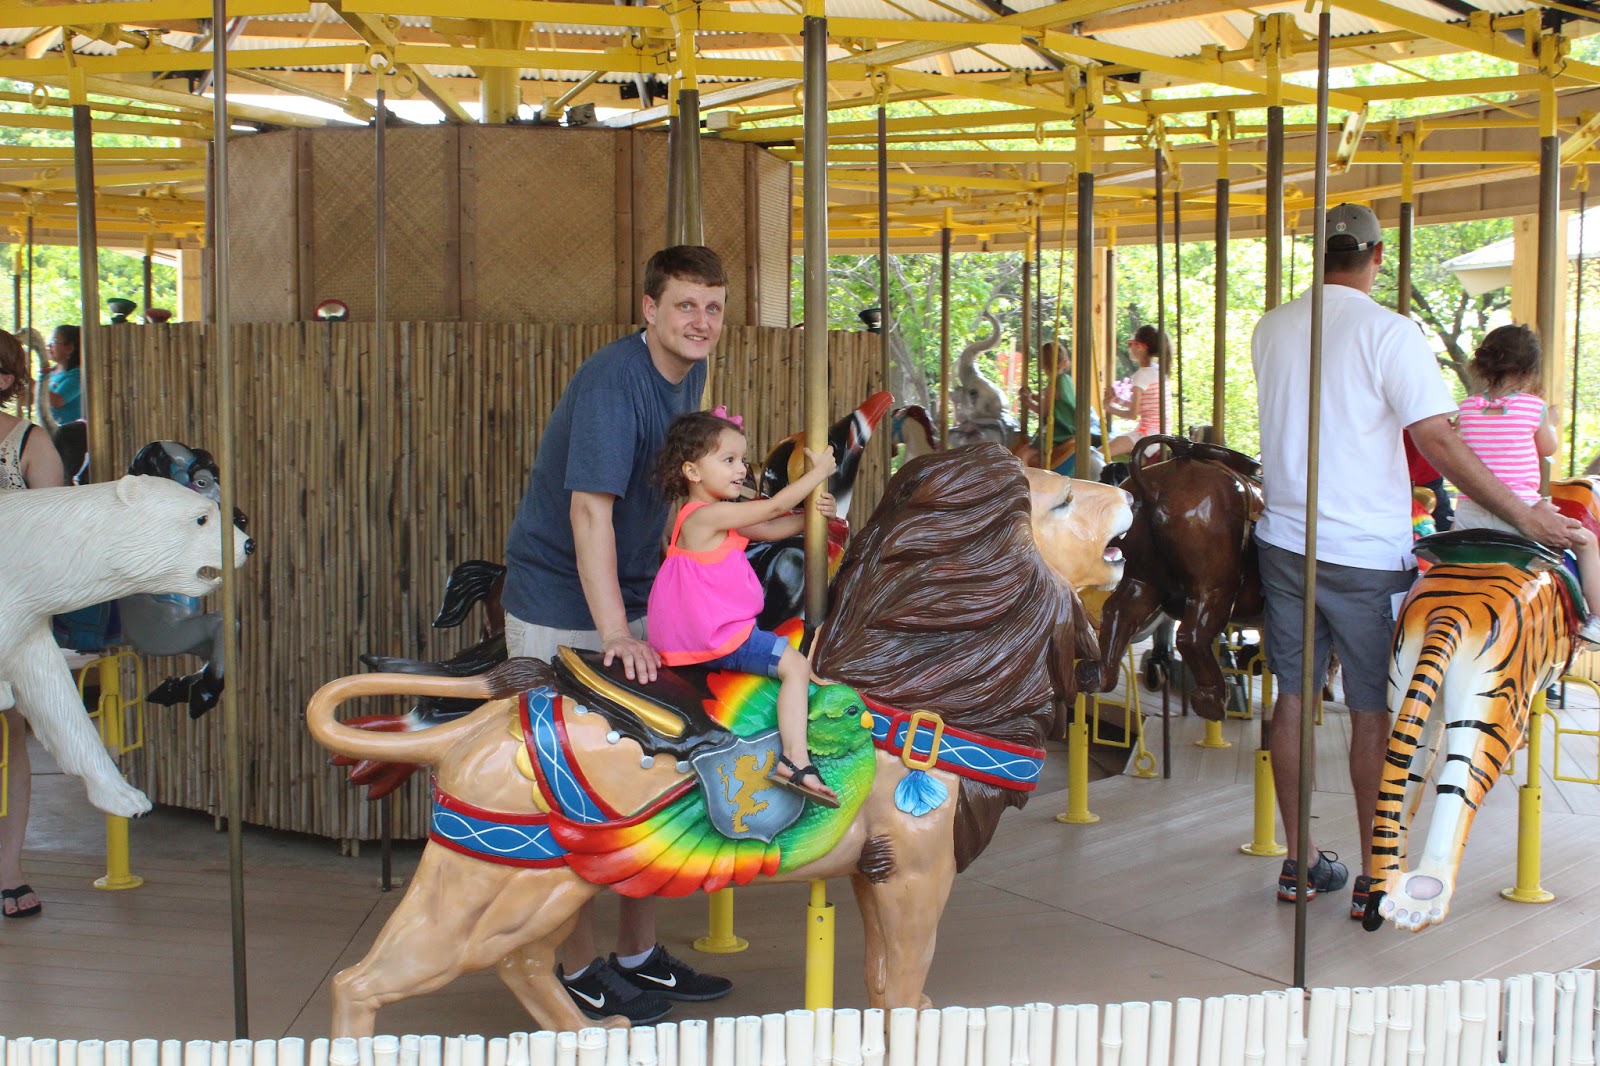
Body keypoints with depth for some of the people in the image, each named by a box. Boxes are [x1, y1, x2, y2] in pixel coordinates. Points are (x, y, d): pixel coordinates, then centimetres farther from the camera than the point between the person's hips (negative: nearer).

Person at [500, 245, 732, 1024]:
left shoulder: (689, 374, 4)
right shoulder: (612, 382, -23)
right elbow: (589, 509, -30)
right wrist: (615, 634, -36)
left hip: (634, 601, 9)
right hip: (561, 608, -9)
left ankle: (640, 954, 26)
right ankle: (580, 970, 12)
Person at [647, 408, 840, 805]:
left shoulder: (713, 517, 16)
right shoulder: (708, 515, -16)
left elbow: (770, 529, 18)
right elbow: (774, 506, -14)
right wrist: (819, 472, -3)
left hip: (696, 634, 11)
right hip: (719, 636, -11)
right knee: (795, 665, -13)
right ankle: (795, 760, -23)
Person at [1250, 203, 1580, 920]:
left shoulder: (1270, 330, 4)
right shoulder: (1389, 333, -13)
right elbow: (1440, 443, -17)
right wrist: (1525, 516, -9)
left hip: (1284, 541, 5)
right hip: (1365, 554, -5)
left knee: (1293, 698, 11)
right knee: (1373, 713, 4)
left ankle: (1299, 862, 20)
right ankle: (1374, 878, 11)